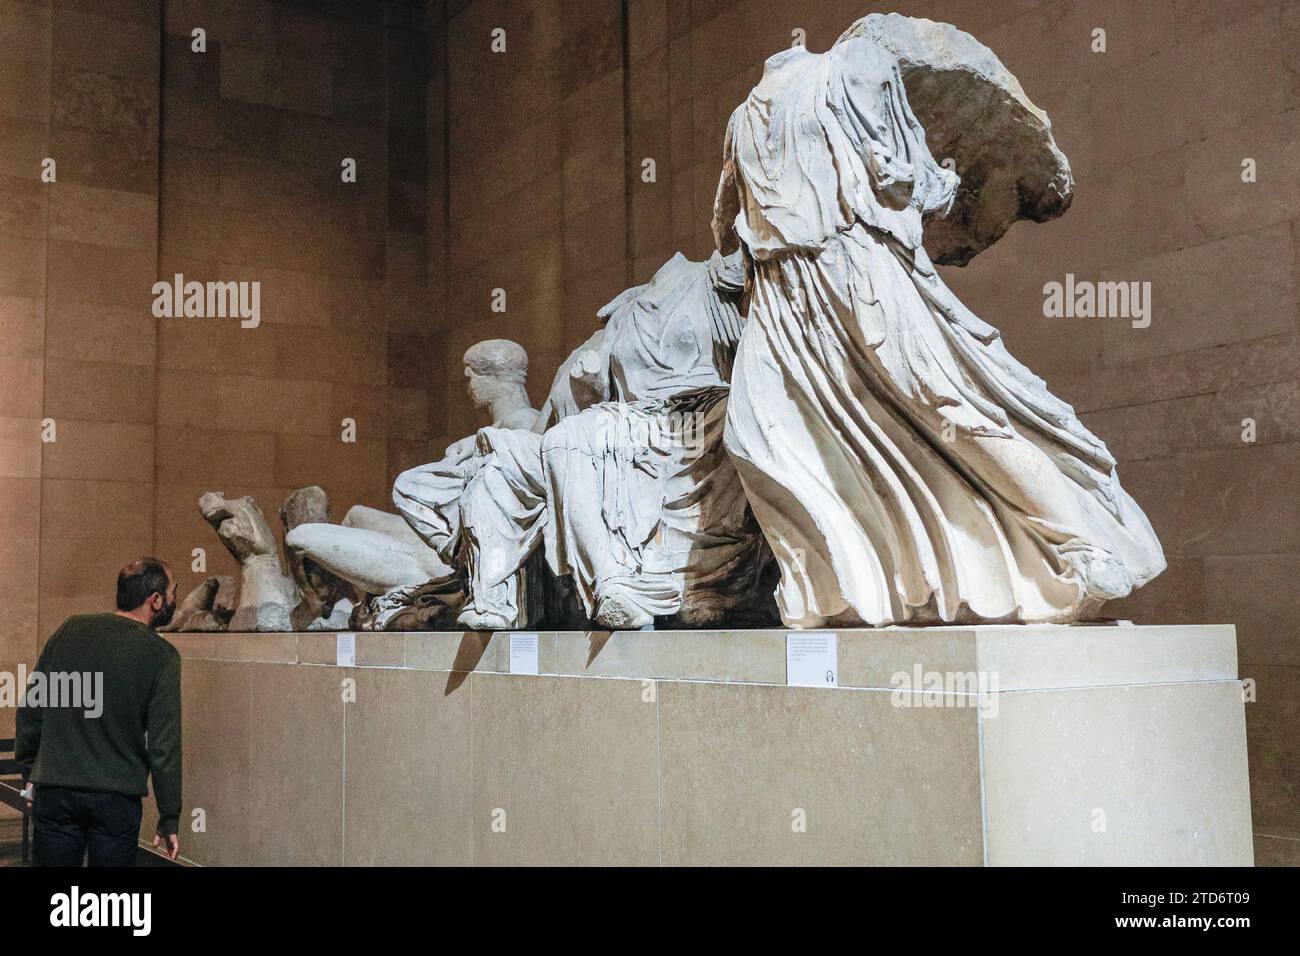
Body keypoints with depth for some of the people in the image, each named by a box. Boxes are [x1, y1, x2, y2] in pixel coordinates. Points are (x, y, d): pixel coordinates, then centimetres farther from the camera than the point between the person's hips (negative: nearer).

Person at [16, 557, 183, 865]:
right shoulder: (161, 655, -8)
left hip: (54, 791, 3)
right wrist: (169, 818, -2)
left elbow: (30, 709, 8)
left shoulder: (71, 629, 2)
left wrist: (30, 771, 20)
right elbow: (163, 746, -9)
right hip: (117, 799, -3)